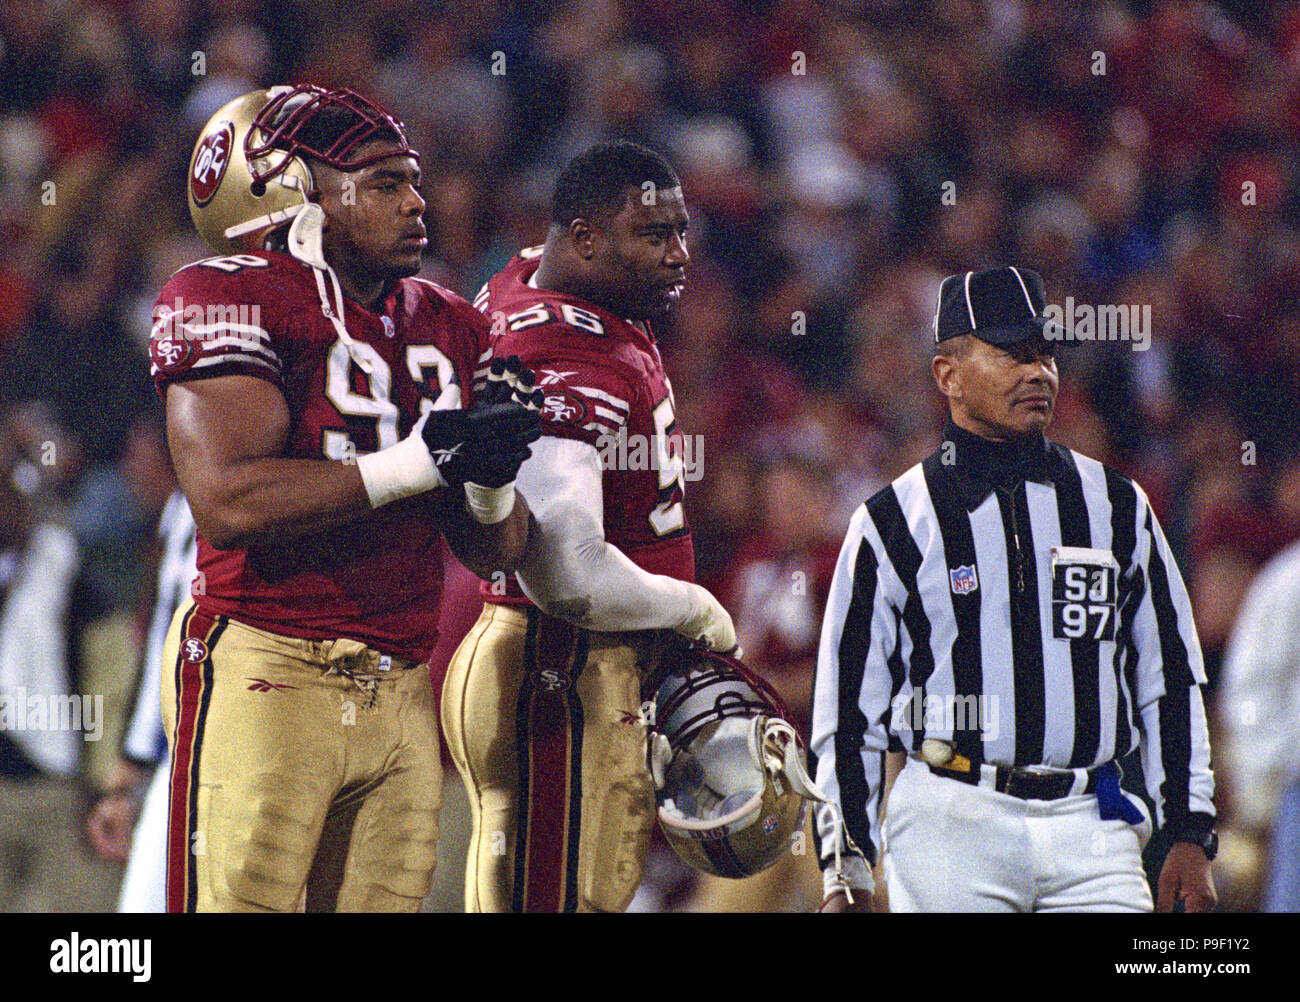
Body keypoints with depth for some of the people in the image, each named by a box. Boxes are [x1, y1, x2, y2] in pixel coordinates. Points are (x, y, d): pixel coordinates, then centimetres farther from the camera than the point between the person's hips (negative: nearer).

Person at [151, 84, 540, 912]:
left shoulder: (449, 327, 16)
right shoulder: (231, 302, -6)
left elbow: (493, 553, 17)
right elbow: (230, 501, -19)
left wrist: (492, 473, -6)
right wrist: (422, 461, -18)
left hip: (401, 689, 7)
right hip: (264, 679, -7)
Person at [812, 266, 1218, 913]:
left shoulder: (1116, 506, 12)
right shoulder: (893, 524, 3)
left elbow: (1170, 678, 14)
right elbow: (849, 714, 4)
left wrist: (1190, 837, 7)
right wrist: (845, 877, -1)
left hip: (1092, 831, 3)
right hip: (950, 827, -2)